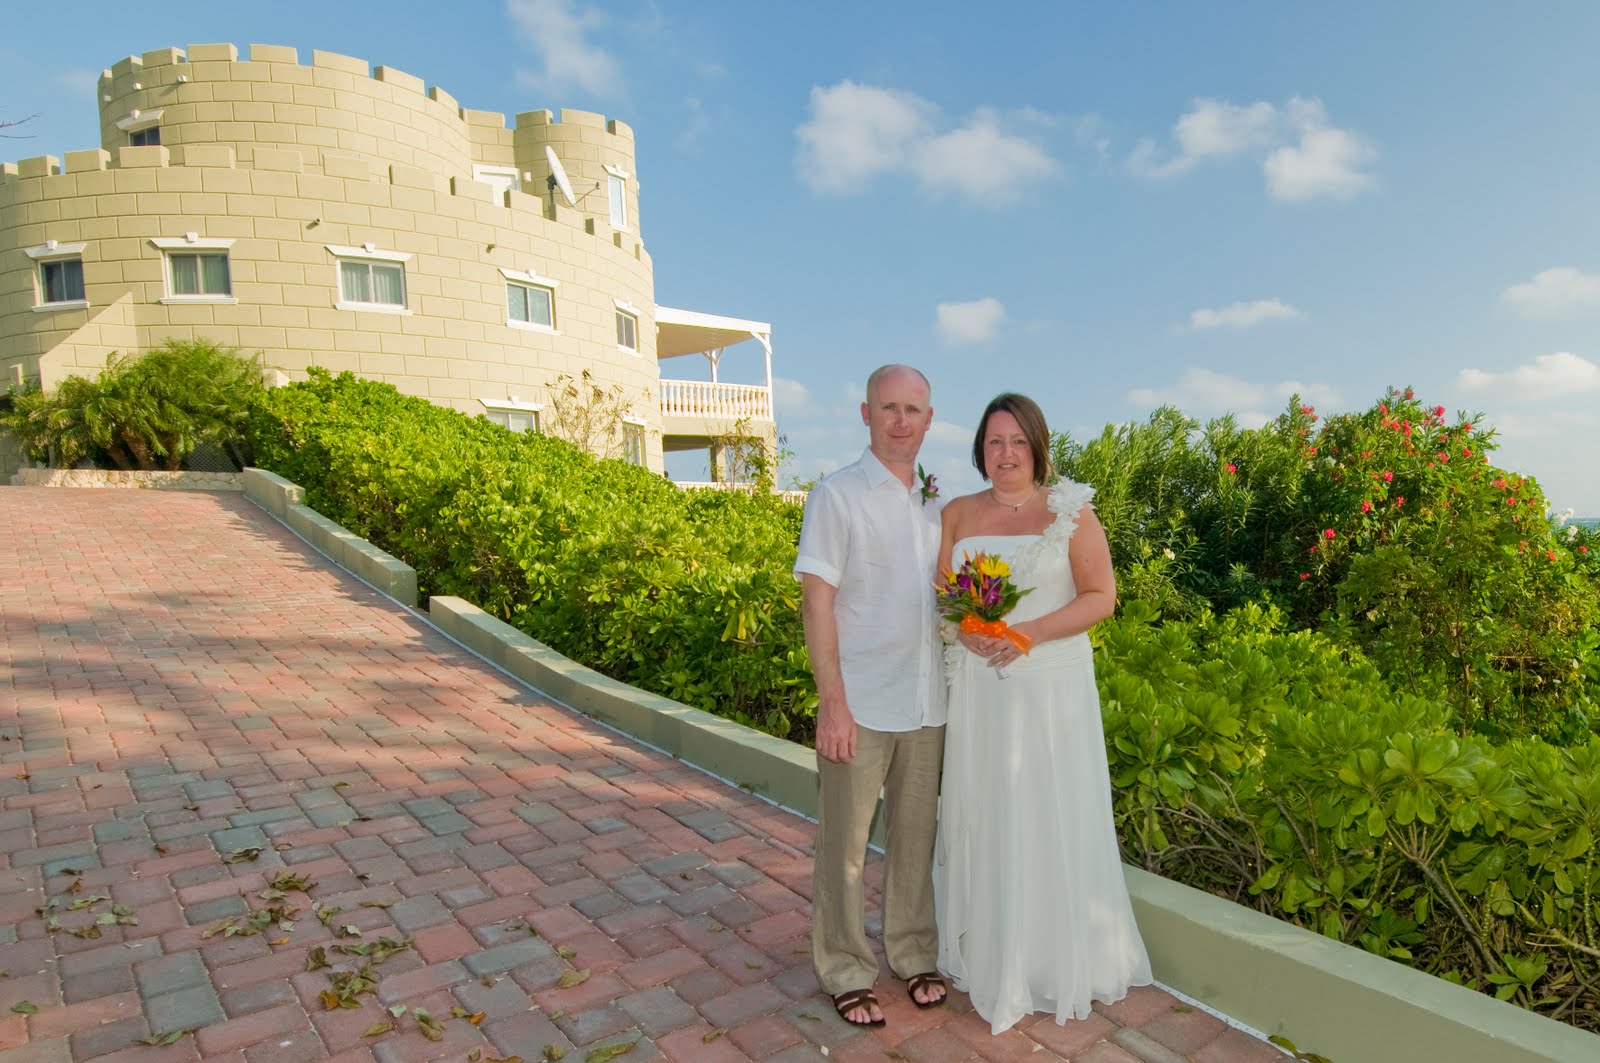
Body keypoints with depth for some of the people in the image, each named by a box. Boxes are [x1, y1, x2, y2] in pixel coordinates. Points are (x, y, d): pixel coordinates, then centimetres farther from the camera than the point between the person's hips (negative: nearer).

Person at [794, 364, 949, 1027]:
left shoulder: (937, 503, 10)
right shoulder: (837, 496, -6)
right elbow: (817, 603, -10)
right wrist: (832, 702, -14)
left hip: (927, 704, 5)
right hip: (860, 705, -4)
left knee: (916, 837, 16)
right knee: (844, 845, 7)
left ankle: (913, 956, 35)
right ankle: (846, 973, 25)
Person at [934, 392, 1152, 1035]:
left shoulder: (1070, 510, -2)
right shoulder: (958, 514, 8)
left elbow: (1100, 597, -6)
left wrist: (1027, 632, -18)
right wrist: (967, 627, -13)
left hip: (1052, 689, -3)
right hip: (979, 687, 3)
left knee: (1051, 819, 4)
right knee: (982, 816, 9)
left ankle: (1059, 963, 22)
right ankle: (989, 955, 26)